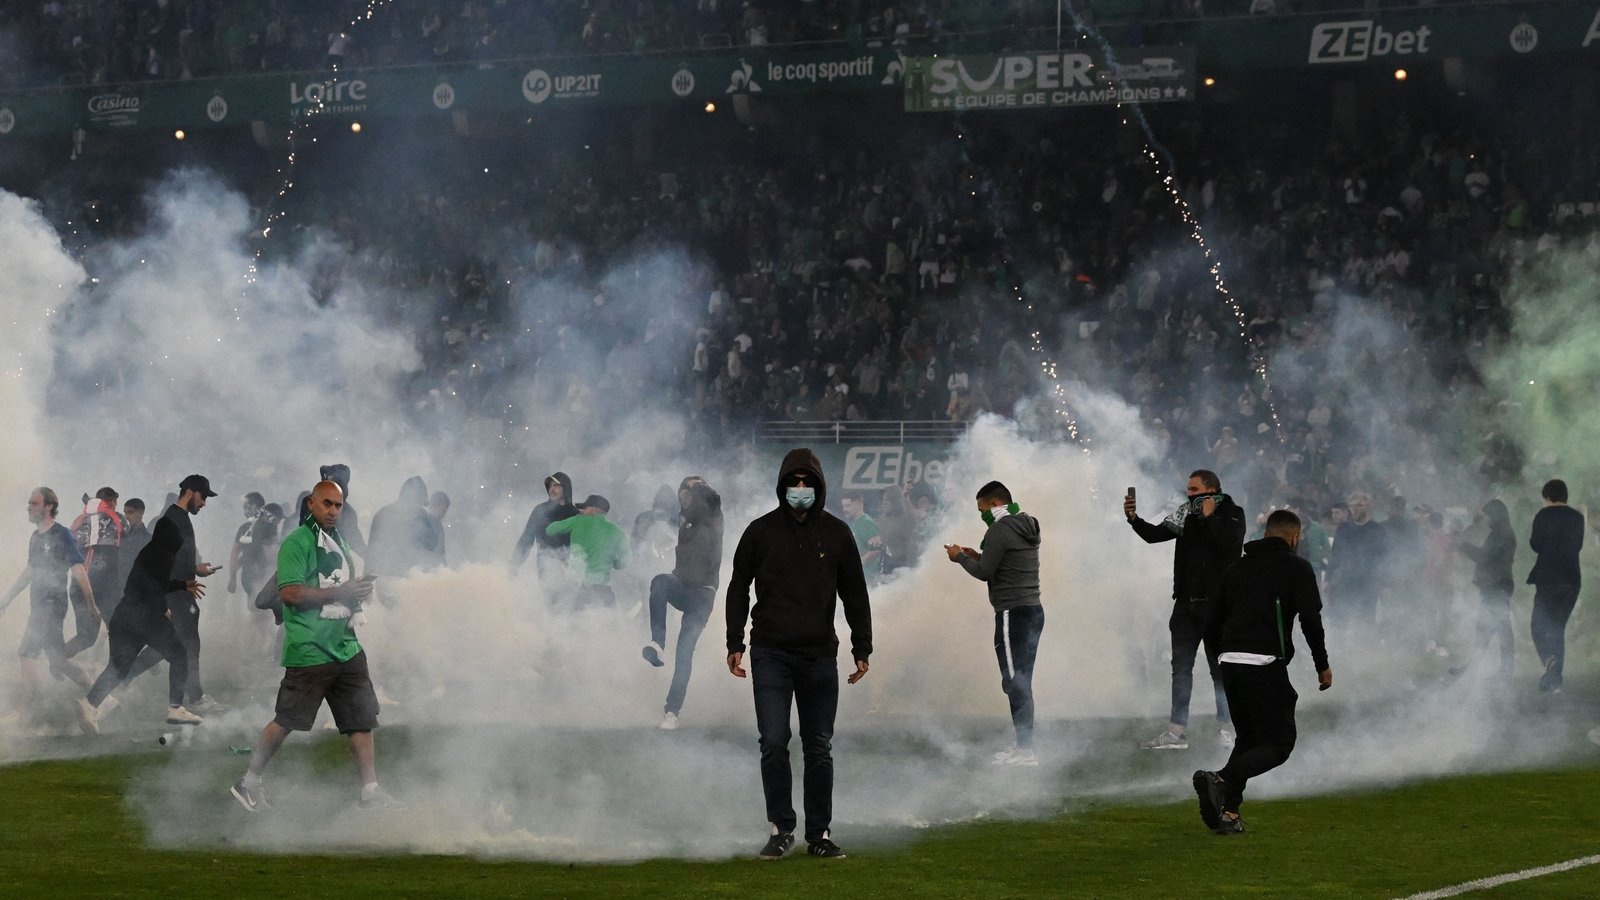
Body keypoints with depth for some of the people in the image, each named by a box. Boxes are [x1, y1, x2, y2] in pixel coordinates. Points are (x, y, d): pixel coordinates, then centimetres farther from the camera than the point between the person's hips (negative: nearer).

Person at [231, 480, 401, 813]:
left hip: (346, 647, 8)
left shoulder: (340, 543, 18)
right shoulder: (297, 542, -9)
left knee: (362, 719, 2)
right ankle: (249, 783, 13)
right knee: (286, 721, -2)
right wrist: (340, 592, -20)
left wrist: (358, 596, 10)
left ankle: (371, 793, 5)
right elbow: (290, 592, -19)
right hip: (308, 650, -8)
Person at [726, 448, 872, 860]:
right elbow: (739, 588, 9)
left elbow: (855, 594, 11)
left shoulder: (836, 533, 5)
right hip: (771, 655, -1)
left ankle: (819, 833, 13)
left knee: (819, 749, 5)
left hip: (820, 656, 1)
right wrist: (735, 644, 4)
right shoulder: (761, 531, 2)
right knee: (774, 743, -8)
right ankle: (781, 829, 3)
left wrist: (862, 649, 7)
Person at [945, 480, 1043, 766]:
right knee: (1022, 681, 11)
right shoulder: (1027, 527, 18)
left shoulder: (1000, 530, -11)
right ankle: (1023, 745, 12)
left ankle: (1025, 748, -13)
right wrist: (979, 557, 19)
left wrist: (961, 557, 4)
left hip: (1013, 612, -10)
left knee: (1014, 681, -10)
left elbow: (984, 573, -11)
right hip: (1033, 610, 10)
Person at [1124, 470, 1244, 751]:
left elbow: (1230, 545, -22)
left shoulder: (1232, 515, -4)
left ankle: (1226, 728, 11)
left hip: (1217, 603, -5)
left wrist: (1209, 518, -16)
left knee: (1220, 667, 1)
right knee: (1181, 666, 5)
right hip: (1187, 602, 5)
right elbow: (1154, 535, 5)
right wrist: (1133, 518, -10)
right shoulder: (1186, 512, 8)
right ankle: (1177, 731, 8)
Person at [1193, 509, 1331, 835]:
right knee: (1279, 744, 1)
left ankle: (1228, 811, 4)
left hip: (1230, 663, 6)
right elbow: (1311, 620, -7)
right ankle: (1221, 780, -23)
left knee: (1248, 738, 20)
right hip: (1266, 666, -6)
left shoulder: (1238, 567, 19)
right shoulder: (1297, 568, 3)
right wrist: (1322, 665, 3)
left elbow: (1212, 625, 18)